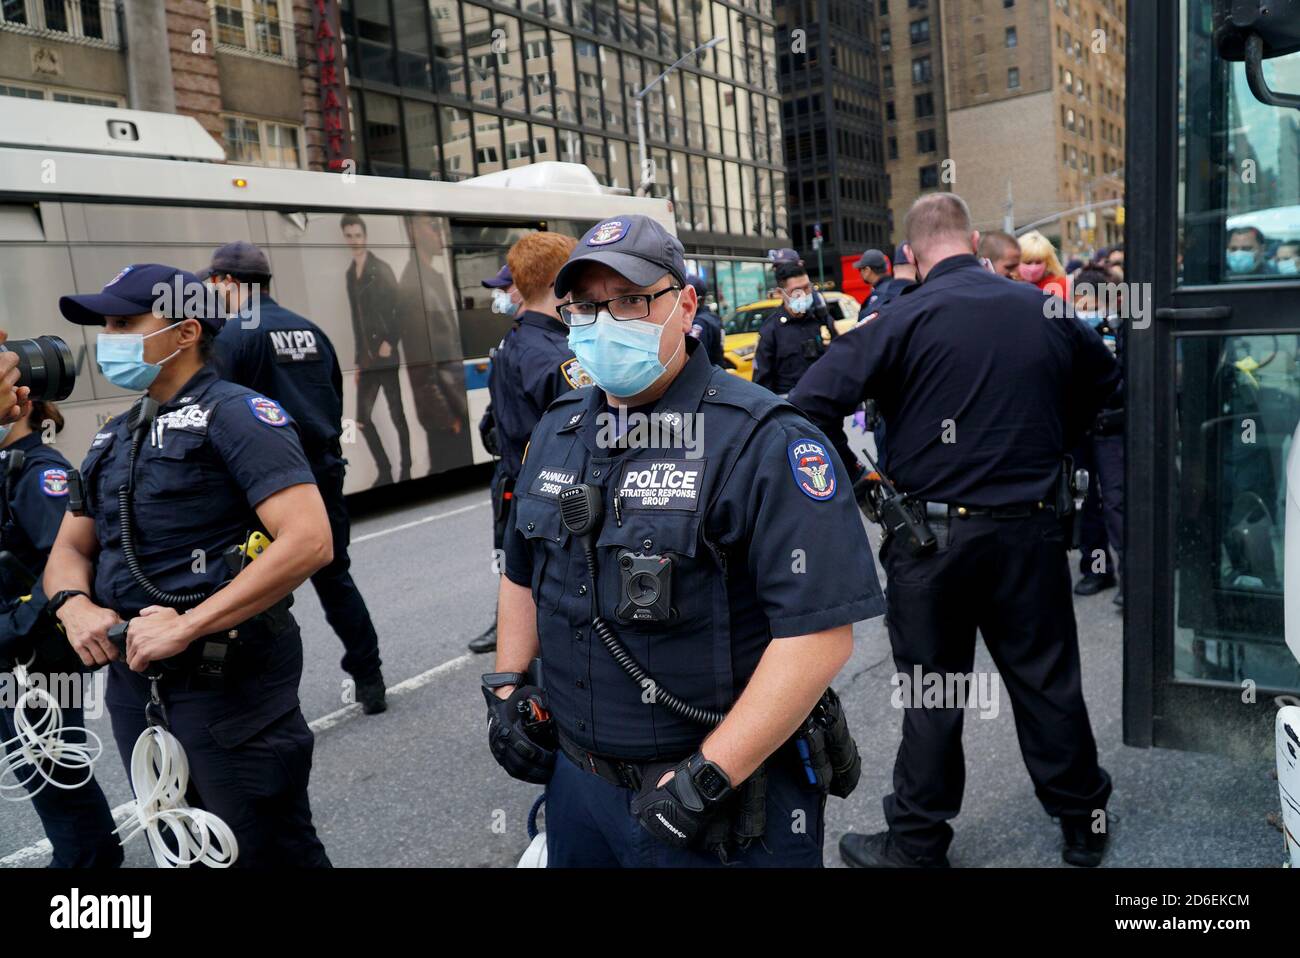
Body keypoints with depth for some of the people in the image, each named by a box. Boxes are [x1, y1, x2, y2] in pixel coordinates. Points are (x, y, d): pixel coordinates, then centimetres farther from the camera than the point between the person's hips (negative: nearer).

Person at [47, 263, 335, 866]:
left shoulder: (235, 414, -12)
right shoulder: (114, 438, 14)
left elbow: (308, 541, -24)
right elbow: (70, 549, 19)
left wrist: (186, 627, -24)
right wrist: (75, 606, -5)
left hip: (230, 681, -8)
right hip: (133, 682, 8)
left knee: (266, 852, 5)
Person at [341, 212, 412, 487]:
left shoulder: (381, 269, -6)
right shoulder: (349, 273, 15)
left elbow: (398, 309, -12)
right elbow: (356, 318, 16)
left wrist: (389, 343, -17)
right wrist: (358, 358, 14)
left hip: (387, 356, -7)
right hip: (366, 359, 7)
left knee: (397, 415, 0)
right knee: (362, 418, 6)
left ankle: (405, 471, 10)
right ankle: (384, 471, 17)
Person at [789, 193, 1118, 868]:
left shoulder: (902, 319, -11)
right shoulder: (1047, 311, 4)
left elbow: (811, 404, -19)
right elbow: (1106, 383, 21)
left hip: (933, 536, -3)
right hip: (1031, 529, 4)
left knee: (932, 690, 8)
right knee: (1047, 680, 17)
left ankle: (918, 842, 22)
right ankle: (1082, 819, 34)